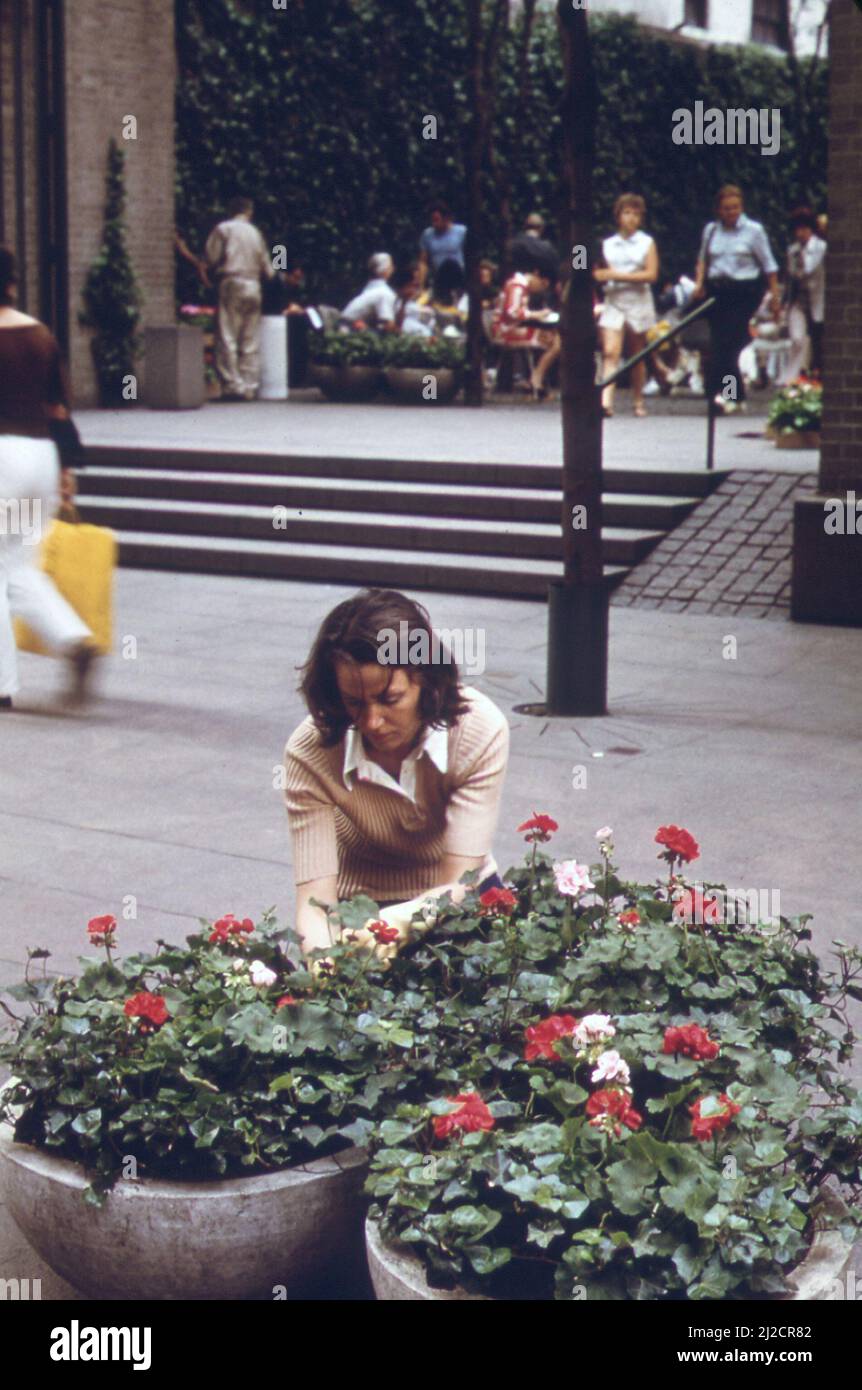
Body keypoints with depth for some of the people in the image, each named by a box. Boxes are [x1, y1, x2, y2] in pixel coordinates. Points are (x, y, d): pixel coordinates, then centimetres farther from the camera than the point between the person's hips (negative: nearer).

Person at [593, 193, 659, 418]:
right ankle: (606, 400, -25)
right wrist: (602, 275, -13)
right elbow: (598, 274, 11)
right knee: (610, 351, -15)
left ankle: (638, 401, 18)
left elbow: (651, 274, -6)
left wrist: (619, 275, -11)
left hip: (638, 301, -1)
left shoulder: (646, 243, 4)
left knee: (637, 355, 7)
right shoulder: (607, 244, 11)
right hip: (613, 301, 1)